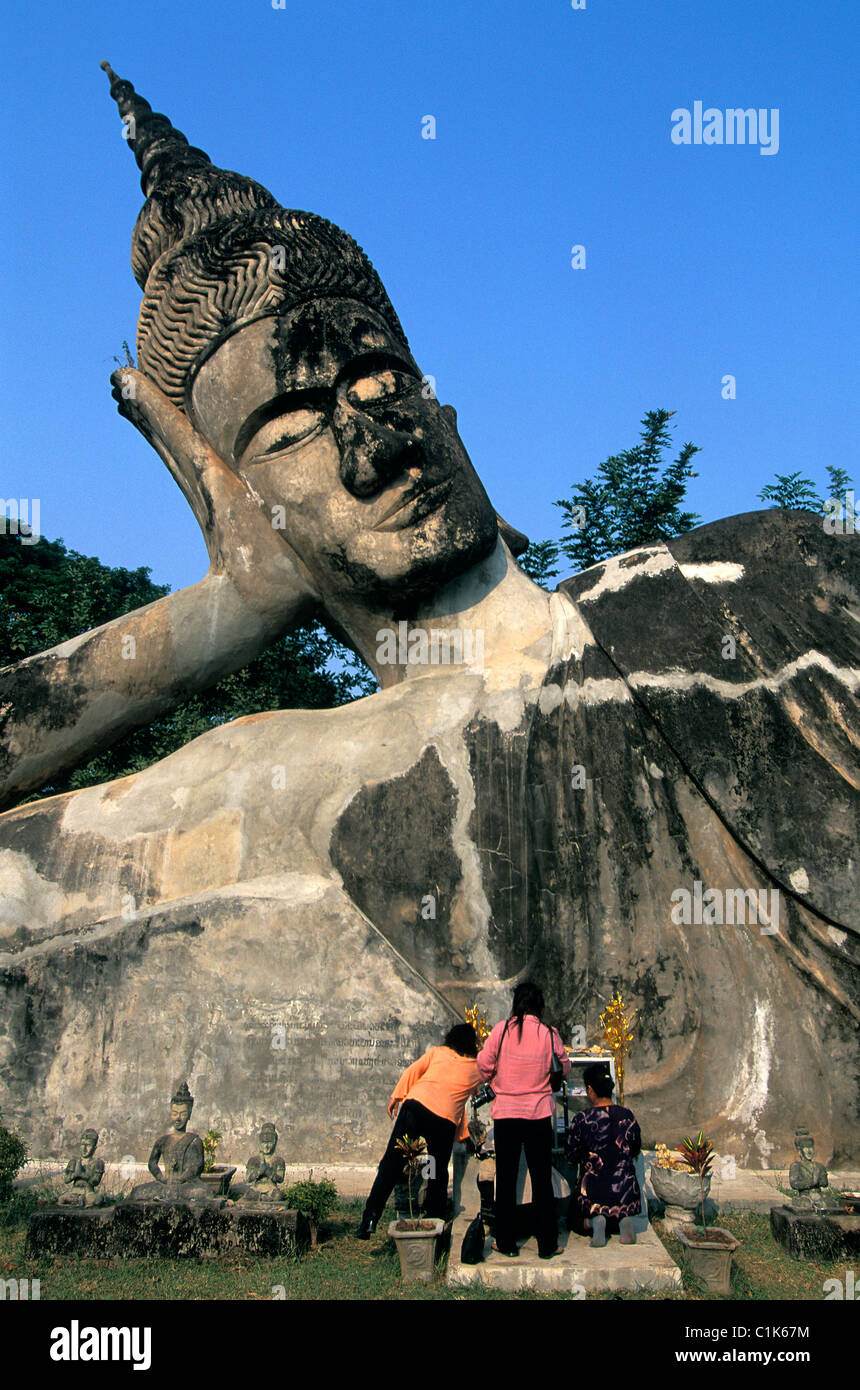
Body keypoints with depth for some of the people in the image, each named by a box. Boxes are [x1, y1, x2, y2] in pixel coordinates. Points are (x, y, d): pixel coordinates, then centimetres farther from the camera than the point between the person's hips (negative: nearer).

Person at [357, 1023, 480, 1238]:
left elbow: (413, 1070, 10)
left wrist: (397, 1095, 9)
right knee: (438, 1174, 15)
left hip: (416, 1103, 0)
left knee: (392, 1163, -1)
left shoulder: (437, 1052, 19)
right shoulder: (477, 1069, 20)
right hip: (446, 1118, 0)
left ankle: (371, 1216, -10)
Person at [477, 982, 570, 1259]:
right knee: (542, 1179, 9)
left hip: (505, 1114, 0)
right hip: (539, 1114, 0)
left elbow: (484, 1064, -2)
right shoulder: (549, 1034, -5)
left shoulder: (502, 1029, -7)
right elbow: (564, 1068, 7)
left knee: (506, 1180, 10)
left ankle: (506, 1243, 17)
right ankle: (547, 1244, 14)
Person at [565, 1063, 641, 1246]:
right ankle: (623, 1219, -2)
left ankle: (595, 1220, -8)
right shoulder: (627, 1116, -6)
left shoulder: (582, 1120, -15)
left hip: (593, 1191, -2)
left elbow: (571, 1158, -5)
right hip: (625, 1191, 2)